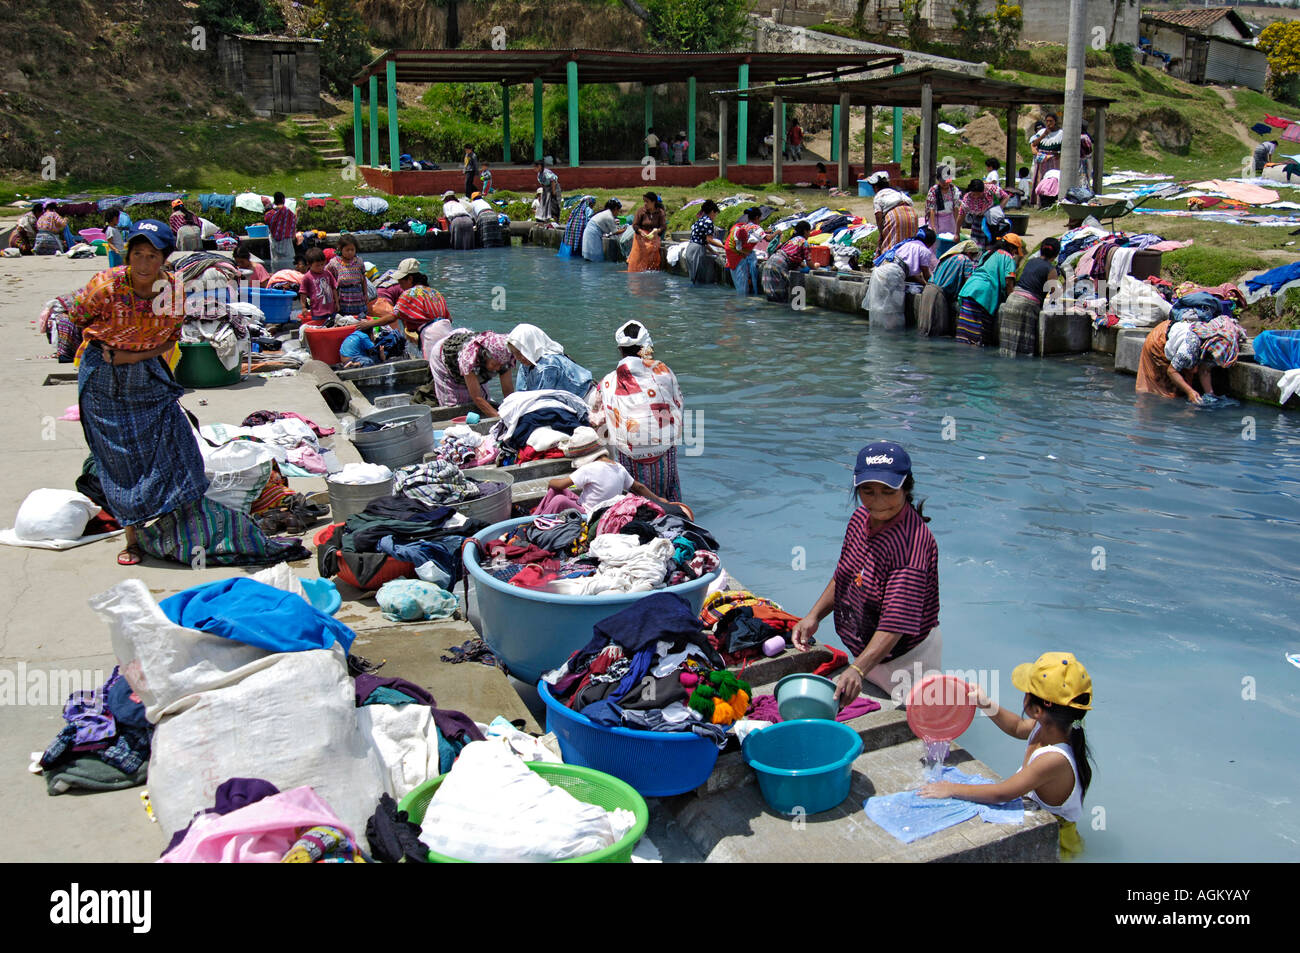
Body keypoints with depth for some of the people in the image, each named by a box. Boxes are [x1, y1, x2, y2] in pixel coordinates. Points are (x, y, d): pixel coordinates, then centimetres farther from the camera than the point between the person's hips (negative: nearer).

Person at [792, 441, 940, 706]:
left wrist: (858, 669, -48)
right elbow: (842, 577, 12)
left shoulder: (913, 542, -30)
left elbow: (896, 623, -37)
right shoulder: (861, 518, -4)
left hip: (905, 659, -8)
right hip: (865, 653, 8)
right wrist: (814, 616, -2)